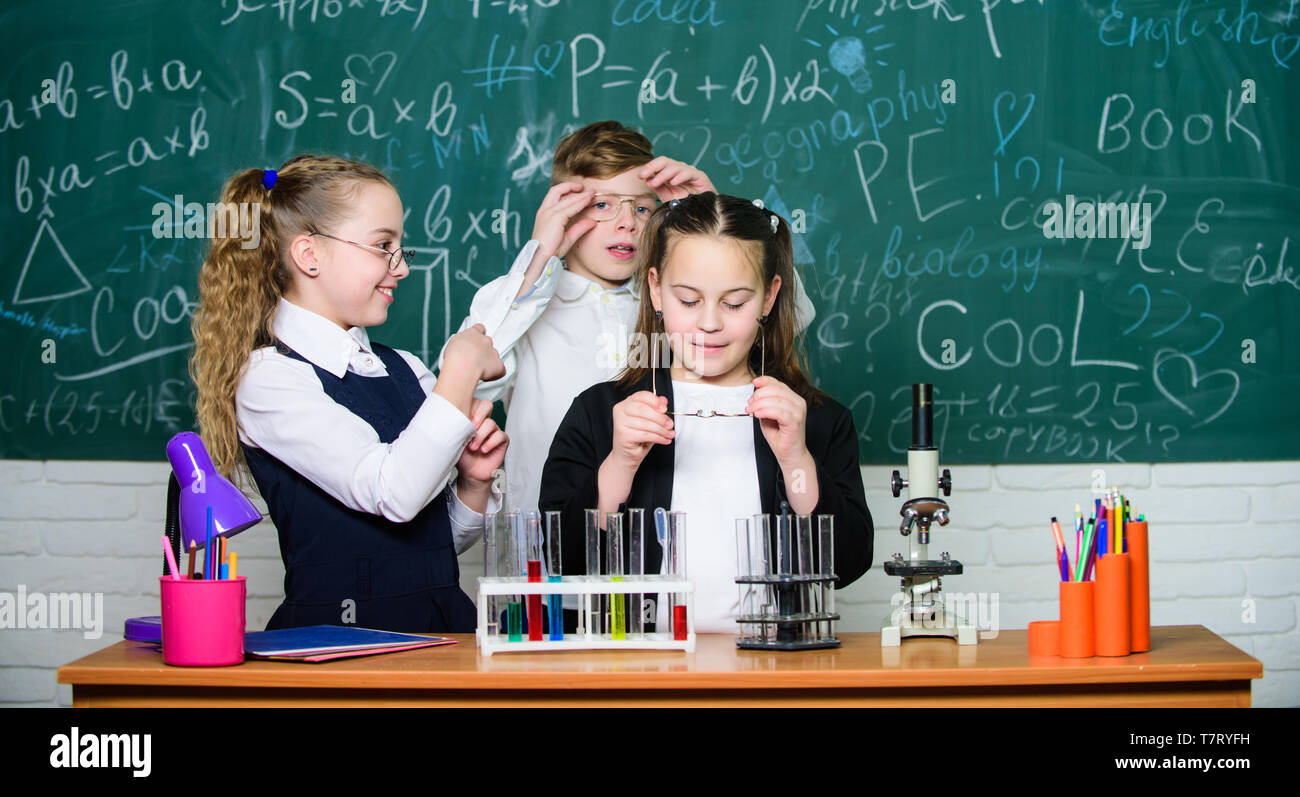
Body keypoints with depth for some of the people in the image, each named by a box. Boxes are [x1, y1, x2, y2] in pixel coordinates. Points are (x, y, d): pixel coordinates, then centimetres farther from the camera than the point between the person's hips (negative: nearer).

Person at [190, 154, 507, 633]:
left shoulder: (405, 370, 14)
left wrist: (473, 482, -1)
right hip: (339, 645, -4)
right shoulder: (270, 378, -6)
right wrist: (463, 367, -9)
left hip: (440, 632, 5)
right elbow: (392, 493, -20)